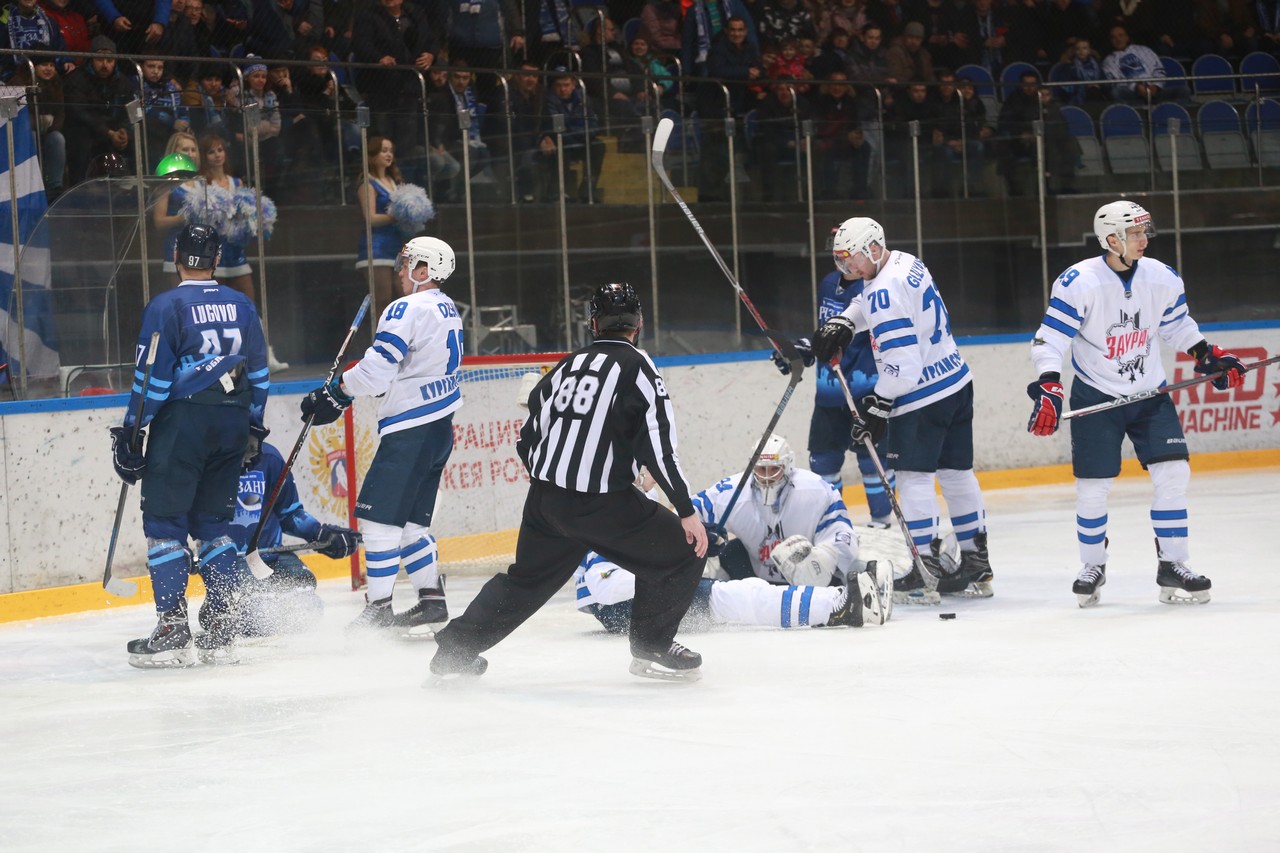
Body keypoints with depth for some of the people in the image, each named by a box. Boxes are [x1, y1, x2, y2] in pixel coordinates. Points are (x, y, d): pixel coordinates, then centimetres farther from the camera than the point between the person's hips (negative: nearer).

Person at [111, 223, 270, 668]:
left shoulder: (165, 307, -8)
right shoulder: (241, 305, 9)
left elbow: (152, 378, -11)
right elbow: (259, 373, 15)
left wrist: (131, 431, -4)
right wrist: (253, 427, 24)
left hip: (183, 422, -6)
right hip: (232, 423, 6)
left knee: (165, 521, -2)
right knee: (213, 520, 15)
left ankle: (172, 630, -9)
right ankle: (222, 622, 11)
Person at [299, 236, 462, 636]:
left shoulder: (407, 310, -14)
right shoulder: (446, 309, 16)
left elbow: (375, 373, -20)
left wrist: (332, 394, -6)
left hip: (411, 430, -9)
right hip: (439, 427, 10)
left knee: (378, 513, -5)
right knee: (410, 519, 15)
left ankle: (379, 607, -4)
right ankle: (431, 599, 13)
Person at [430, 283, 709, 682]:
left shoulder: (569, 365, 15)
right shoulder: (636, 366, -6)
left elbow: (528, 439, 19)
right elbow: (659, 444, -14)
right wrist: (687, 511, -12)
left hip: (545, 499, 7)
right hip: (602, 503, -7)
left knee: (527, 578, 25)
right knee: (682, 552, 7)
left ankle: (454, 649, 26)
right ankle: (652, 648, 8)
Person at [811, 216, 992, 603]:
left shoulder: (885, 291, -22)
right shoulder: (906, 262, 8)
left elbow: (902, 364, -25)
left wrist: (877, 407, -14)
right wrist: (842, 323, 11)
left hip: (922, 397, -10)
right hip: (957, 382, 10)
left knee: (913, 477, -5)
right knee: (957, 473, 14)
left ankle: (925, 574, -7)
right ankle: (976, 564, 20)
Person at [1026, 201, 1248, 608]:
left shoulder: (1163, 278, -5)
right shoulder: (1077, 283, -18)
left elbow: (1177, 324, 14)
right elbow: (1050, 339, -17)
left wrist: (1208, 355, 7)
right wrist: (1048, 389, -27)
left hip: (1150, 393, 3)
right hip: (1095, 396, -3)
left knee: (1173, 472, -7)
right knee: (1093, 484, -1)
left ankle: (1172, 566, 4)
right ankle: (1093, 566, 20)